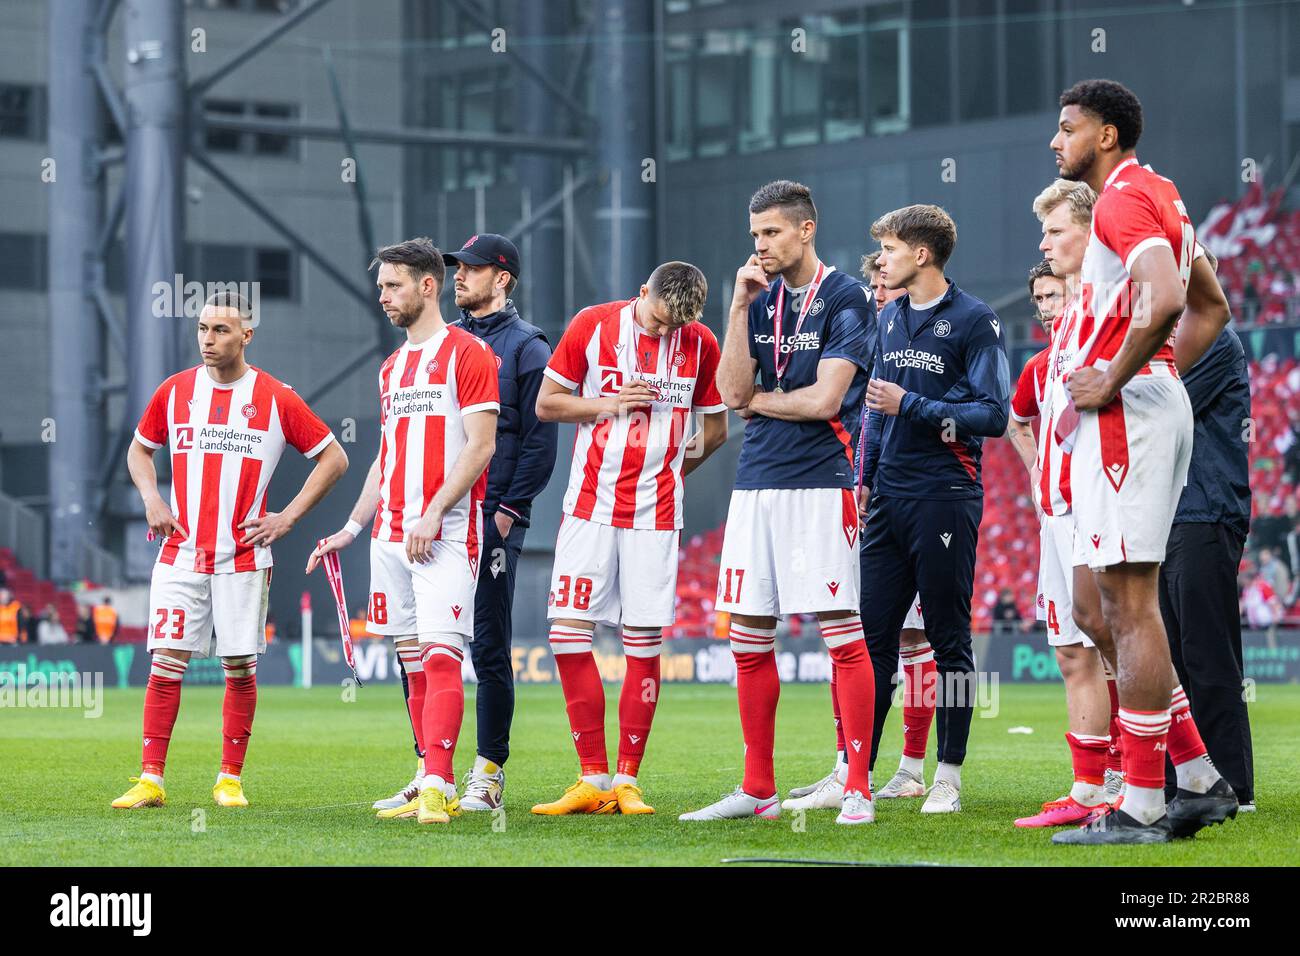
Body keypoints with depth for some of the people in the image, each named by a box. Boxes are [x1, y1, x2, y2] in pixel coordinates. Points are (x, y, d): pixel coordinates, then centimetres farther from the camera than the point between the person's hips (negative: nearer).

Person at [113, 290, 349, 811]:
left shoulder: (276, 398, -2)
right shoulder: (175, 391, 5)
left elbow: (333, 459, 4)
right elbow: (139, 449, 21)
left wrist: (288, 516, -2)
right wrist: (151, 499, 3)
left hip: (243, 557, -1)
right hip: (180, 553, 1)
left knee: (240, 667, 2)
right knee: (166, 662, -5)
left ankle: (231, 780, 11)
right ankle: (150, 780, -4)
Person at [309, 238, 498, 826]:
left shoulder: (467, 354, -4)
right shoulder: (392, 368, 20)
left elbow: (480, 446, -12)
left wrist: (433, 514, -19)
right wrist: (351, 528, 19)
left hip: (446, 533, -8)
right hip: (391, 534, 8)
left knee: (440, 656, -15)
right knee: (414, 662, 6)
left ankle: (437, 788, -21)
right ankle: (432, 788, 10)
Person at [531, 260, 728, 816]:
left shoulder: (700, 344, 3)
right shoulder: (592, 326, -1)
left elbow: (715, 426, 15)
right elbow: (546, 404, 4)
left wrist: (677, 460, 0)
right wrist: (607, 404, -10)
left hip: (656, 513, 0)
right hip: (590, 505, 0)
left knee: (644, 645, -2)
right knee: (569, 633, -7)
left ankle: (627, 781, 6)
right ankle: (593, 778, 1)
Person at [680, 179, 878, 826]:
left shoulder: (844, 298, -5)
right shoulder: (762, 300, 14)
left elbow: (824, 400, -13)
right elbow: (734, 392, 3)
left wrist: (759, 401, 2)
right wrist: (741, 305, -2)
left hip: (819, 482, -7)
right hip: (756, 482, 7)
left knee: (841, 633, -8)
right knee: (749, 641, 7)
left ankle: (857, 789, -5)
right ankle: (757, 791, 15)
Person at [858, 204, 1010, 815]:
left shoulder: (974, 321, -6)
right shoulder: (890, 319, 15)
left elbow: (994, 415, -12)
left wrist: (911, 405, -14)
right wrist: (865, 477, 16)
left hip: (944, 498, -6)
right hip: (888, 500, 6)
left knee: (949, 642, 0)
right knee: (870, 635, 4)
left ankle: (948, 779, 6)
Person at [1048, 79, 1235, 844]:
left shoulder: (1123, 201, -12)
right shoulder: (1160, 198, 19)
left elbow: (1165, 299, -29)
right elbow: (1210, 307, 29)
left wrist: (1112, 383, -20)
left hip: (1123, 412, -10)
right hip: (1159, 404, 10)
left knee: (1130, 605, -8)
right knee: (1121, 606, 13)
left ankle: (1143, 805, -6)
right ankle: (1200, 780, 14)